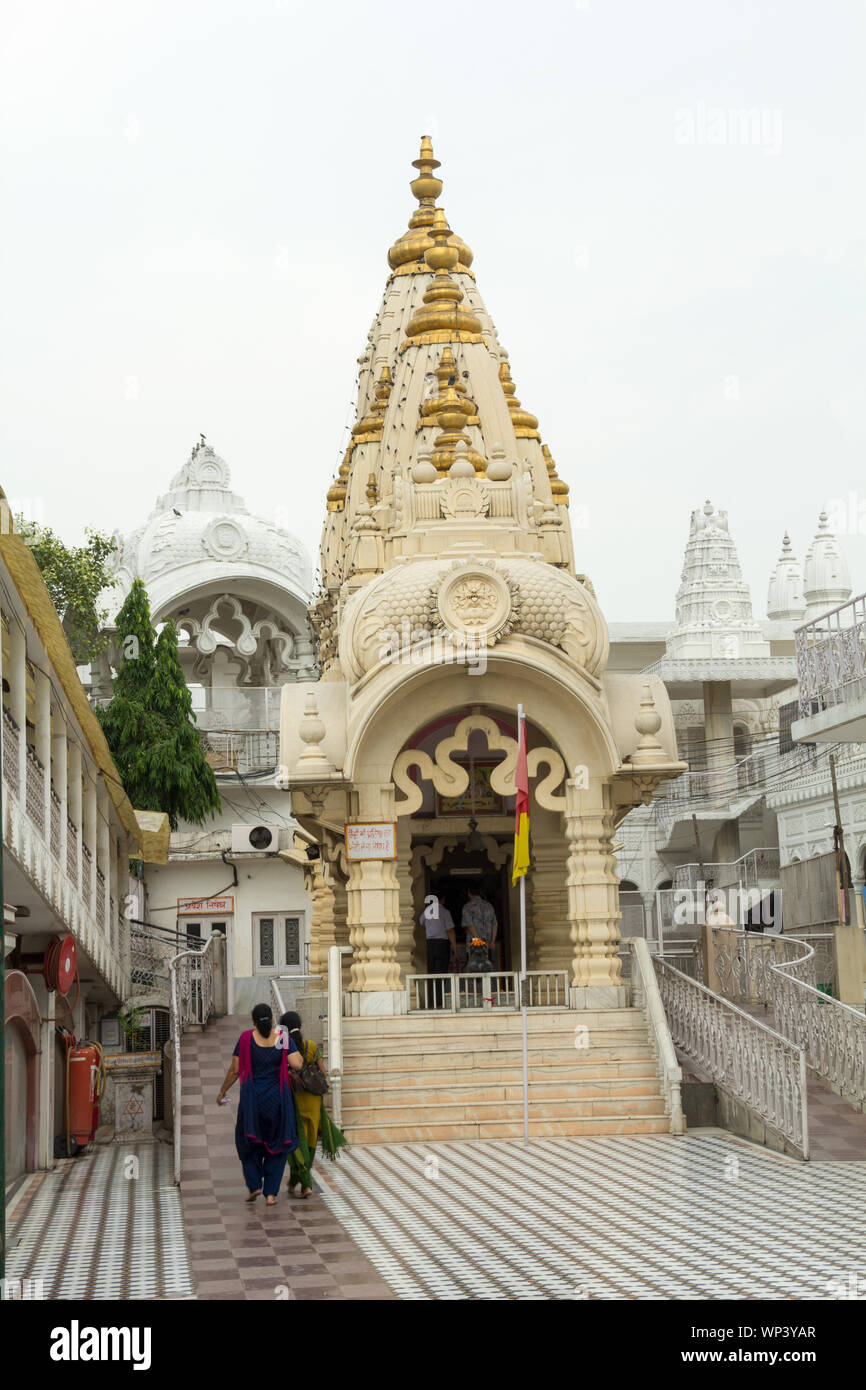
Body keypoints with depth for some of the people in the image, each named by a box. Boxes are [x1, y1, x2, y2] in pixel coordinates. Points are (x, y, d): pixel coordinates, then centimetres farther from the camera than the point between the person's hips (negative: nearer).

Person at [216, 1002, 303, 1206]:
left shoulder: (246, 1038, -7)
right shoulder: (283, 1038, -5)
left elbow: (234, 1070, -4)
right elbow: (297, 1065, -14)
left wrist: (222, 1092, 10)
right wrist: (294, 1050, 6)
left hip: (251, 1098, -1)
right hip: (278, 1098, 1)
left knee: (249, 1142, 20)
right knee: (276, 1145, 13)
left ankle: (254, 1185, 6)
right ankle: (271, 1193, 6)